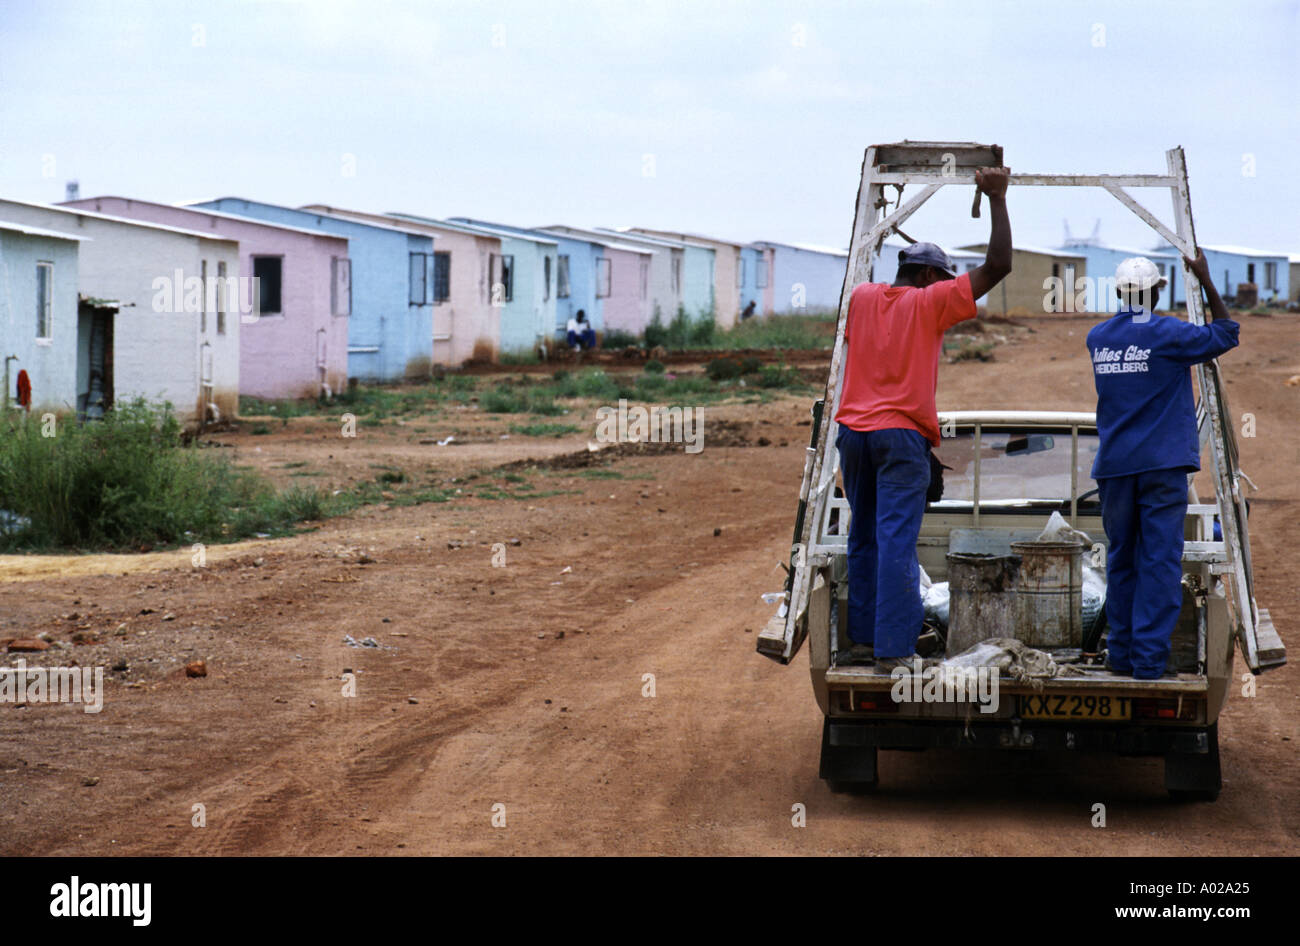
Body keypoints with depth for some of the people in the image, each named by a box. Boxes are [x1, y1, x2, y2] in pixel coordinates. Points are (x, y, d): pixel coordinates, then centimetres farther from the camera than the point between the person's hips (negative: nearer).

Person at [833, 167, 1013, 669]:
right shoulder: (929, 304, -4)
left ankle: (862, 640, 15)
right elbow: (998, 266, -7)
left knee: (864, 538, 13)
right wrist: (997, 199, 0)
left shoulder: (862, 296, 11)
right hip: (902, 434, -5)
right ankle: (893, 649, -12)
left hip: (854, 431, 5)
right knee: (896, 542, -8)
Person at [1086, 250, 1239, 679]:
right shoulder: (1167, 334, -7)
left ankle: (1122, 653, 14)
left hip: (1114, 466, 5)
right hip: (1162, 465, -5)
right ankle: (1149, 657, -9)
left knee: (1121, 559, 12)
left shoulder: (1097, 338, 8)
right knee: (1160, 560, -4)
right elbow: (1225, 334, 4)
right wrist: (1206, 282, 10)